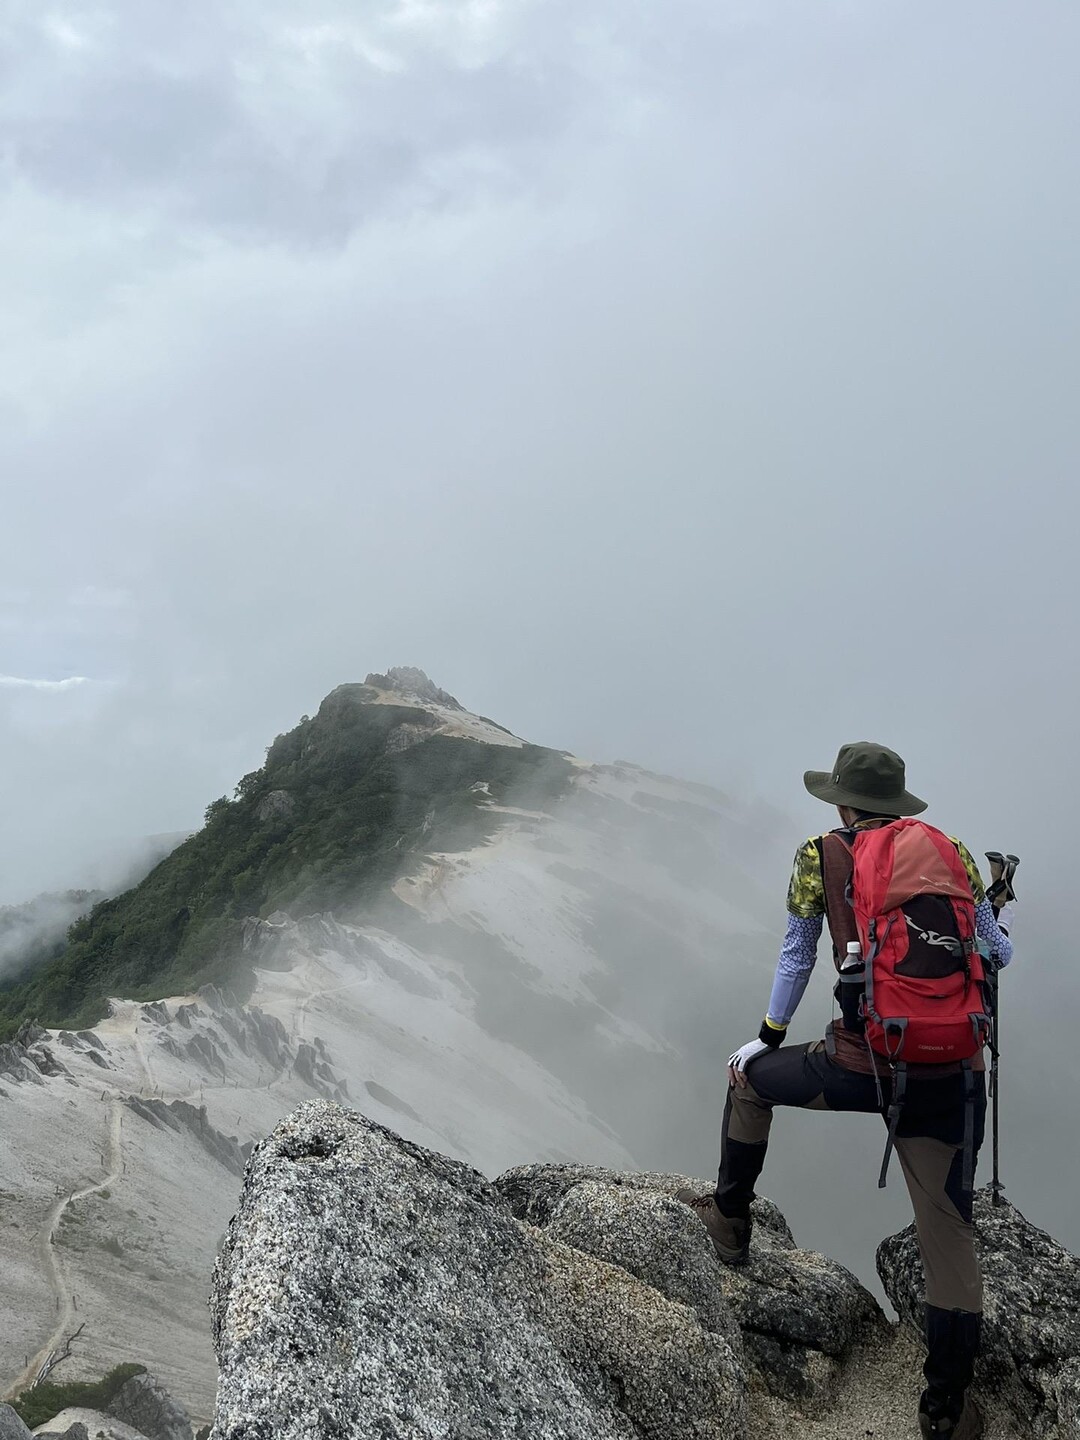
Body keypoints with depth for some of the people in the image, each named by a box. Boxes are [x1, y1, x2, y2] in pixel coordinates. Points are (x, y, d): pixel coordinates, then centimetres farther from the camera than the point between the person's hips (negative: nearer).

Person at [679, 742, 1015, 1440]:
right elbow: (998, 954, 16)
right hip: (953, 1075, 3)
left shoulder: (823, 857, 2)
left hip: (863, 1064, -3)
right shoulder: (952, 851, 9)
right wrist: (1001, 917, 39)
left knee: (749, 1079, 26)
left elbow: (796, 960, 10)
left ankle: (731, 1221, 39)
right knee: (949, 1234, 14)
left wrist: (767, 1039, 24)